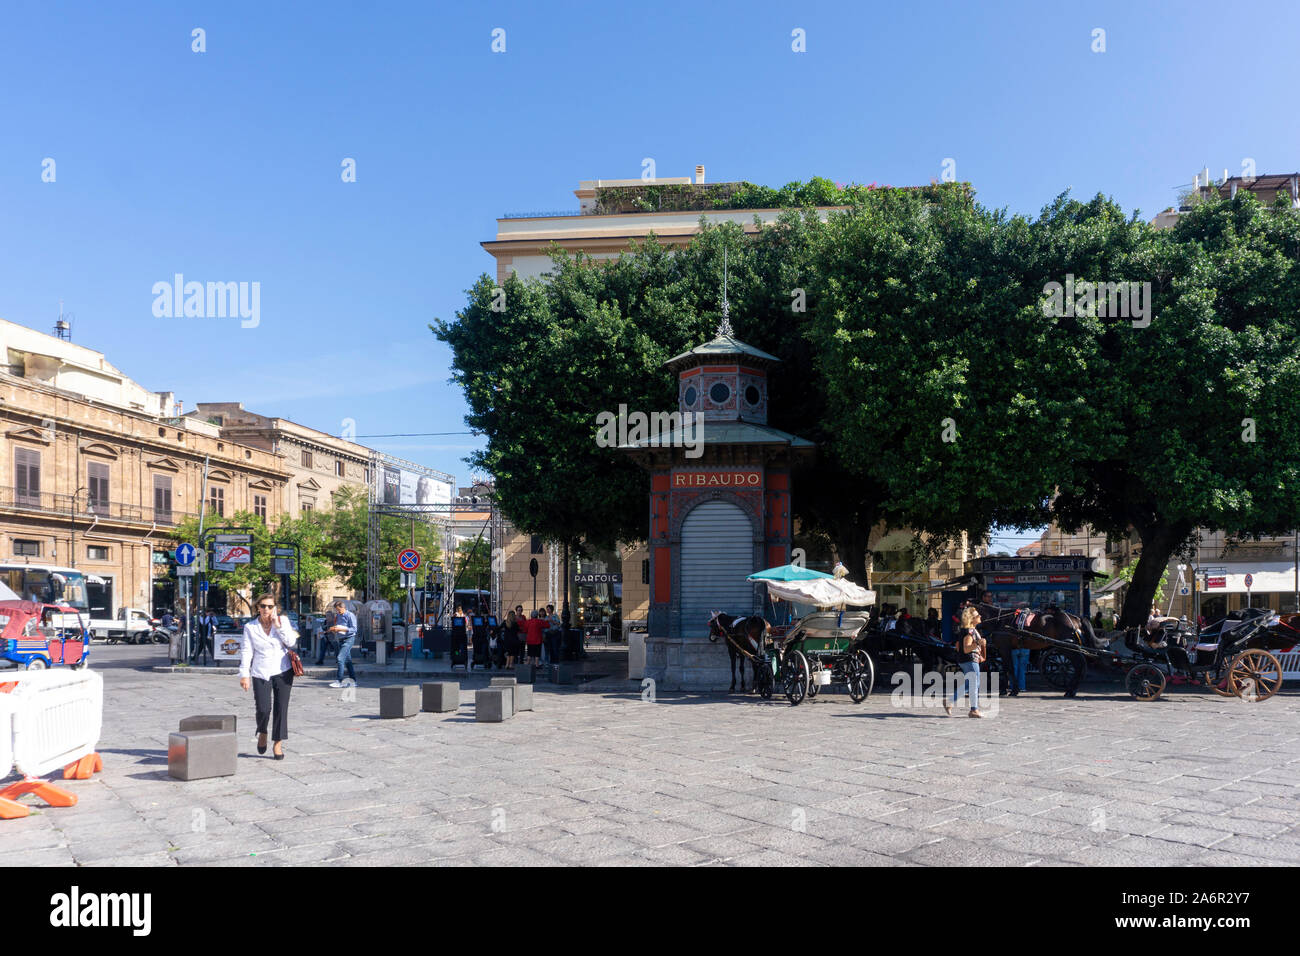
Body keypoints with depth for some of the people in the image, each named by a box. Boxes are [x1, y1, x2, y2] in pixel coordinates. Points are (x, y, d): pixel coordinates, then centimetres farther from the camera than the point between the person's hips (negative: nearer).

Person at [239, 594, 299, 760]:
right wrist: (244, 674, -5)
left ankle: (278, 744, 12)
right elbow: (247, 652, 1)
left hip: (282, 671, 1)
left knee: (281, 708, -1)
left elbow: (292, 643, -7)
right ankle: (262, 733, 22)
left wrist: (278, 626, -12)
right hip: (261, 673, -1)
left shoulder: (283, 621, 1)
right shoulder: (250, 627, 1)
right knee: (263, 709, -10)